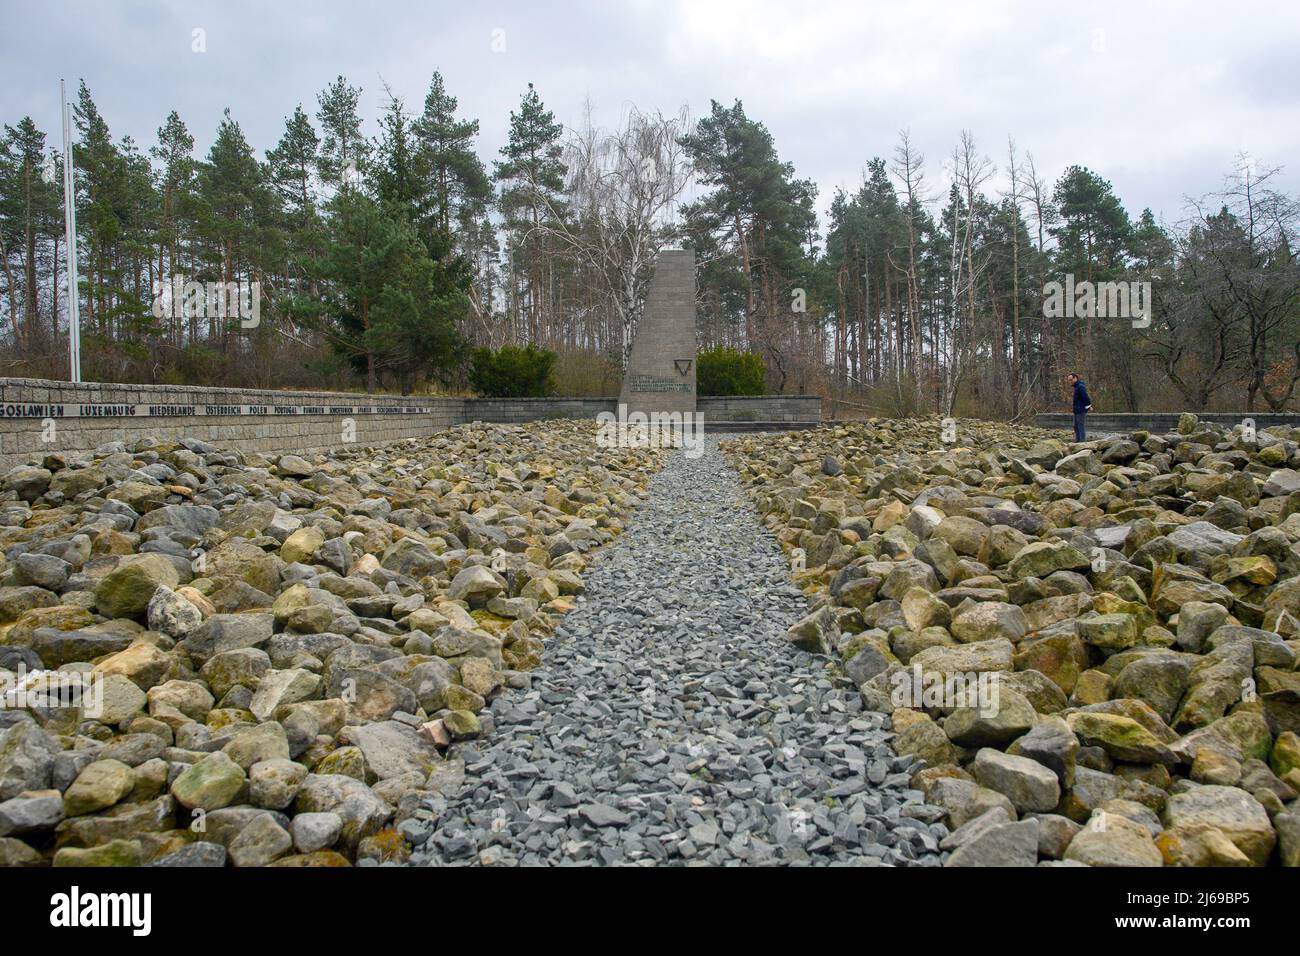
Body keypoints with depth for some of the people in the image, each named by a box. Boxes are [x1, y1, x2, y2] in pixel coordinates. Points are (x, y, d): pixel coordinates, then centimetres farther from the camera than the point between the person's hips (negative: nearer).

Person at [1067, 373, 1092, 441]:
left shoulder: (1080, 386, -18)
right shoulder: (1077, 386, 15)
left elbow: (1085, 397, -21)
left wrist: (1089, 406, -13)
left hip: (1081, 410, -11)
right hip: (1077, 410, 11)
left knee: (1081, 427, -9)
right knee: (1076, 427, 14)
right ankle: (1078, 441, 19)